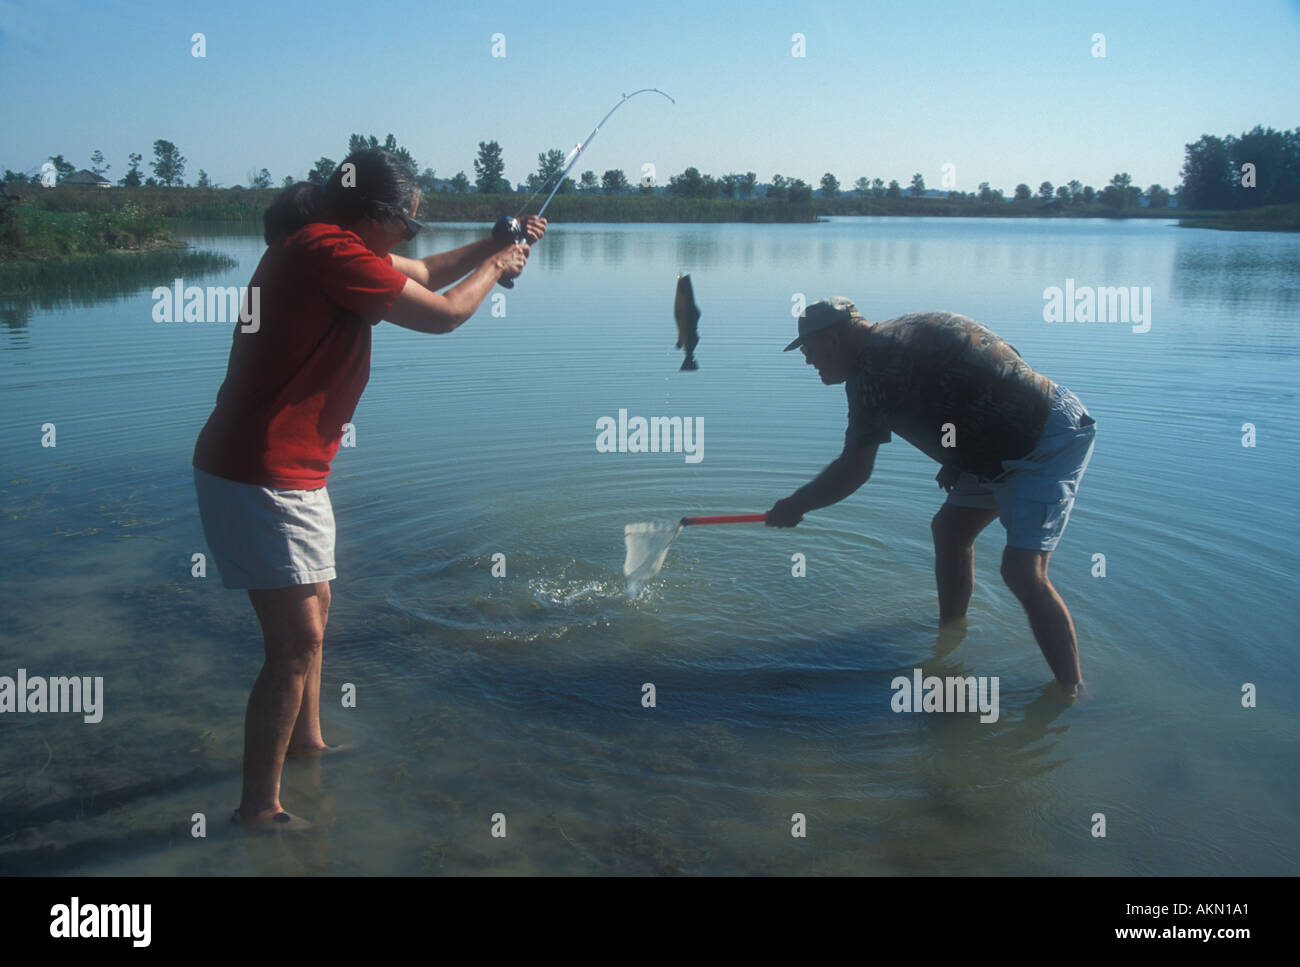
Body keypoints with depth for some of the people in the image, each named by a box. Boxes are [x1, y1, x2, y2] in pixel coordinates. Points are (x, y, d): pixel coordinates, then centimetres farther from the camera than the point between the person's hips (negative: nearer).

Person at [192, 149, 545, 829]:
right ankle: (258, 805, 6)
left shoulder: (326, 244, 13)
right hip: (260, 475, -11)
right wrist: (495, 268, 3)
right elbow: (443, 313, -14)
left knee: (315, 603, 24)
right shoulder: (331, 251, -19)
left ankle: (305, 741, 43)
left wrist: (494, 244, 24)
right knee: (297, 640, -7)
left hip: (290, 470, 11)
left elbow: (419, 274, 26)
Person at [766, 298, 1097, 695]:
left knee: (1023, 571, -19)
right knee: (949, 529, 19)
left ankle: (1072, 697, -15)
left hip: (1048, 440, -11)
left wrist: (794, 506, -2)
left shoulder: (877, 363, -17)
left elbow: (853, 471, -15)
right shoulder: (898, 339, 12)